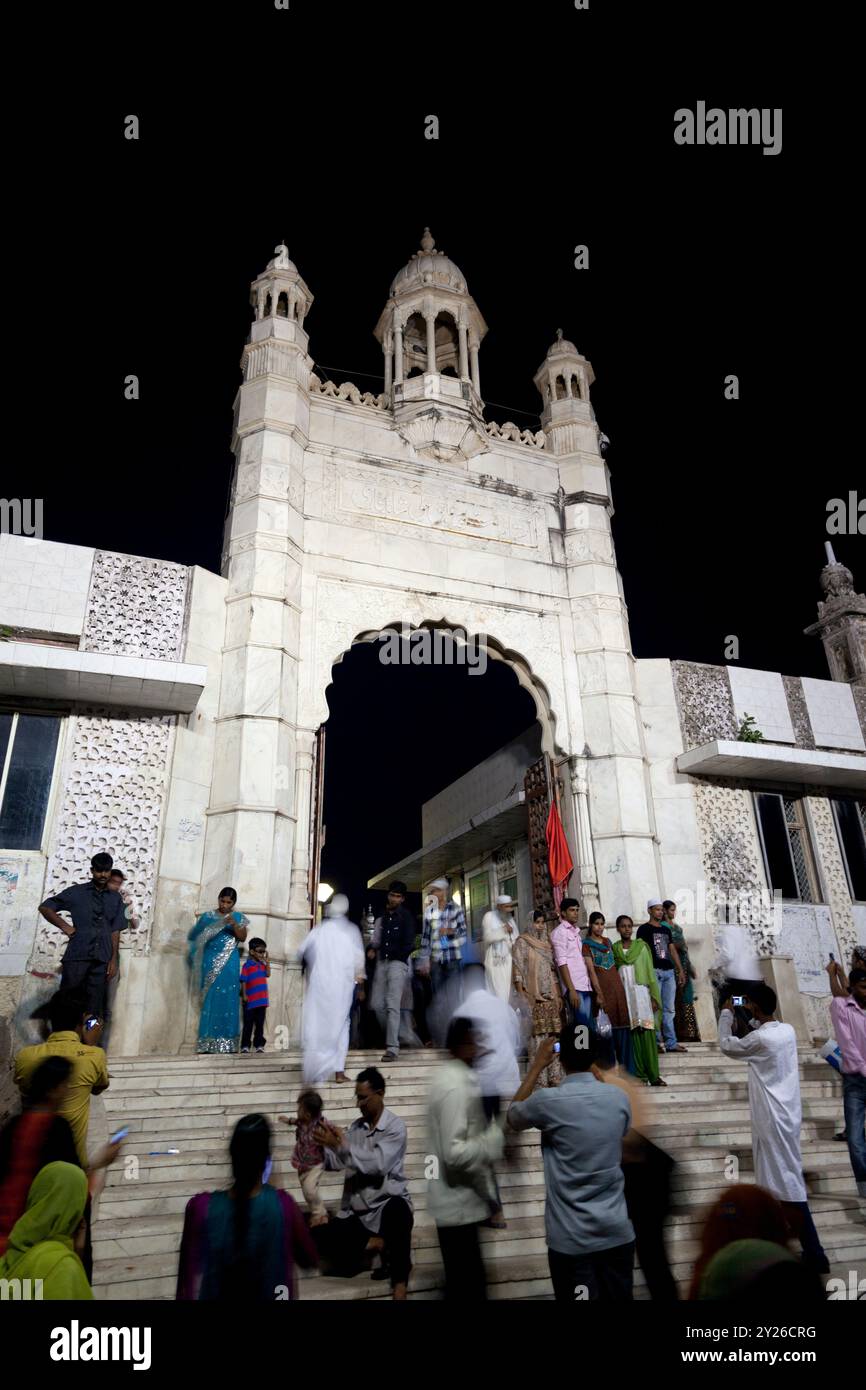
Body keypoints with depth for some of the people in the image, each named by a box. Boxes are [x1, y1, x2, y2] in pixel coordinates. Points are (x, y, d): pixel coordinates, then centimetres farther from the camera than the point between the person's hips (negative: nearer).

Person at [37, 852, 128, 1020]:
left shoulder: (115, 898, 13)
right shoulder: (77, 892, 6)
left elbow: (115, 931, 11)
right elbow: (45, 907, 8)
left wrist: (113, 960, 4)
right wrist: (64, 926, -2)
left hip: (102, 959, 2)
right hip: (77, 955, -2)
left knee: (95, 1007, 2)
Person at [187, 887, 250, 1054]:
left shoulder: (238, 917, 7)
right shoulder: (207, 916, 9)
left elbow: (243, 937, -4)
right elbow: (195, 936, 9)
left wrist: (234, 924, -20)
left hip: (229, 964, -1)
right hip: (210, 962, 1)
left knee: (227, 1000, -5)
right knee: (209, 1000, -2)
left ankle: (226, 1043, -4)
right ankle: (208, 1043, 1)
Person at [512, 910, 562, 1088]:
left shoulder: (546, 943, 16)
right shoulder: (522, 943, -2)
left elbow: (553, 971, 17)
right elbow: (518, 970, -7)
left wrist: (558, 995, 12)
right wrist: (522, 996, -14)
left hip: (550, 996, 6)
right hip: (533, 996, -6)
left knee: (552, 1035, 4)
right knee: (537, 1035, -6)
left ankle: (554, 1075, 10)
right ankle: (539, 1078, -1)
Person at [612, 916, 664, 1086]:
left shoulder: (641, 946, 4)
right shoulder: (613, 948, 7)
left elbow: (650, 971, 4)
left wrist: (654, 997, 0)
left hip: (641, 992, -1)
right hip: (624, 994, 1)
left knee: (647, 1033, -4)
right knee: (634, 1033, 0)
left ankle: (653, 1075, -1)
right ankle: (640, 1075, 5)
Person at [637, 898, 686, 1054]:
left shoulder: (666, 929, 19)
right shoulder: (644, 929, -1)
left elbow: (673, 950, 22)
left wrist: (680, 970, 16)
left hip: (669, 971, 6)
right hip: (654, 971, -6)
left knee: (669, 1009, 7)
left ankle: (671, 1043, 11)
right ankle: (657, 1042, 3)